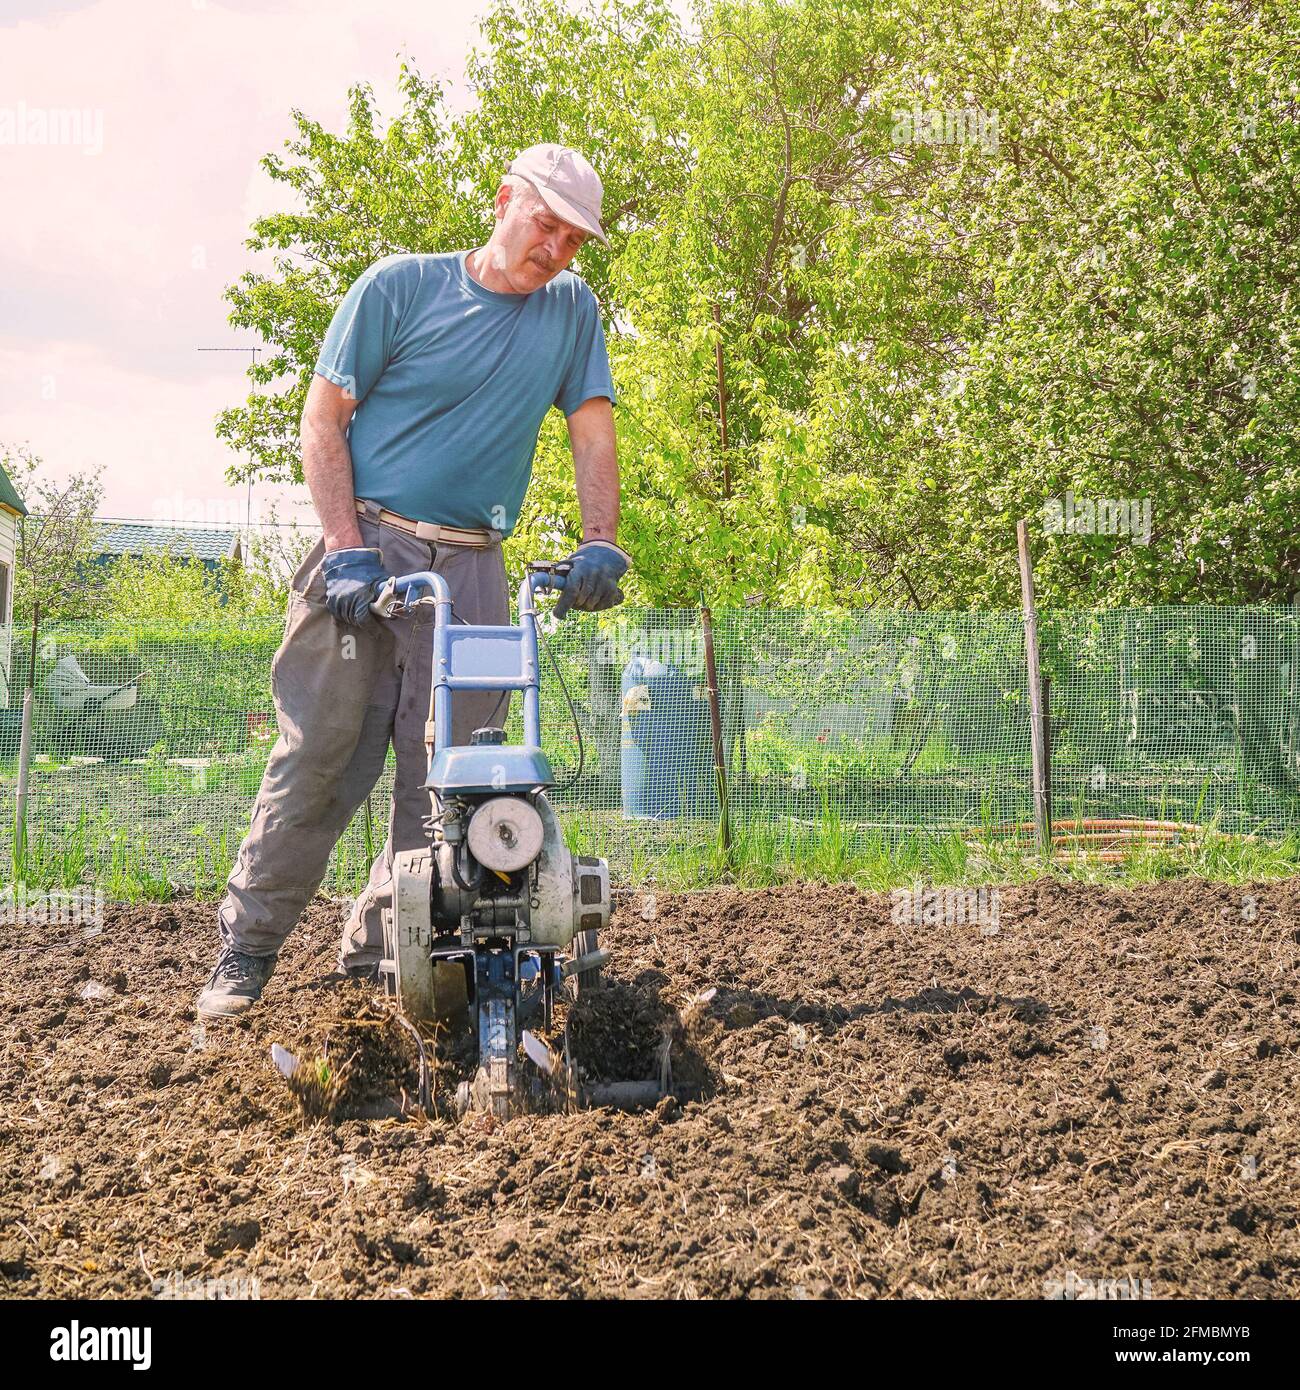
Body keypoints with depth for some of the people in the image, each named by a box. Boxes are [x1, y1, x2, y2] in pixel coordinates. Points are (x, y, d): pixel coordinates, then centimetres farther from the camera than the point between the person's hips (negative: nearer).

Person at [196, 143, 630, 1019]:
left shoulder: (572, 311, 10)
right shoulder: (403, 286, 0)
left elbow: (593, 430, 6)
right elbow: (323, 419, -1)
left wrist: (600, 543, -11)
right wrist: (348, 549, -11)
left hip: (474, 572, 3)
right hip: (370, 544, -3)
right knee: (319, 756, -8)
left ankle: (383, 949, 9)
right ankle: (246, 950, 1)